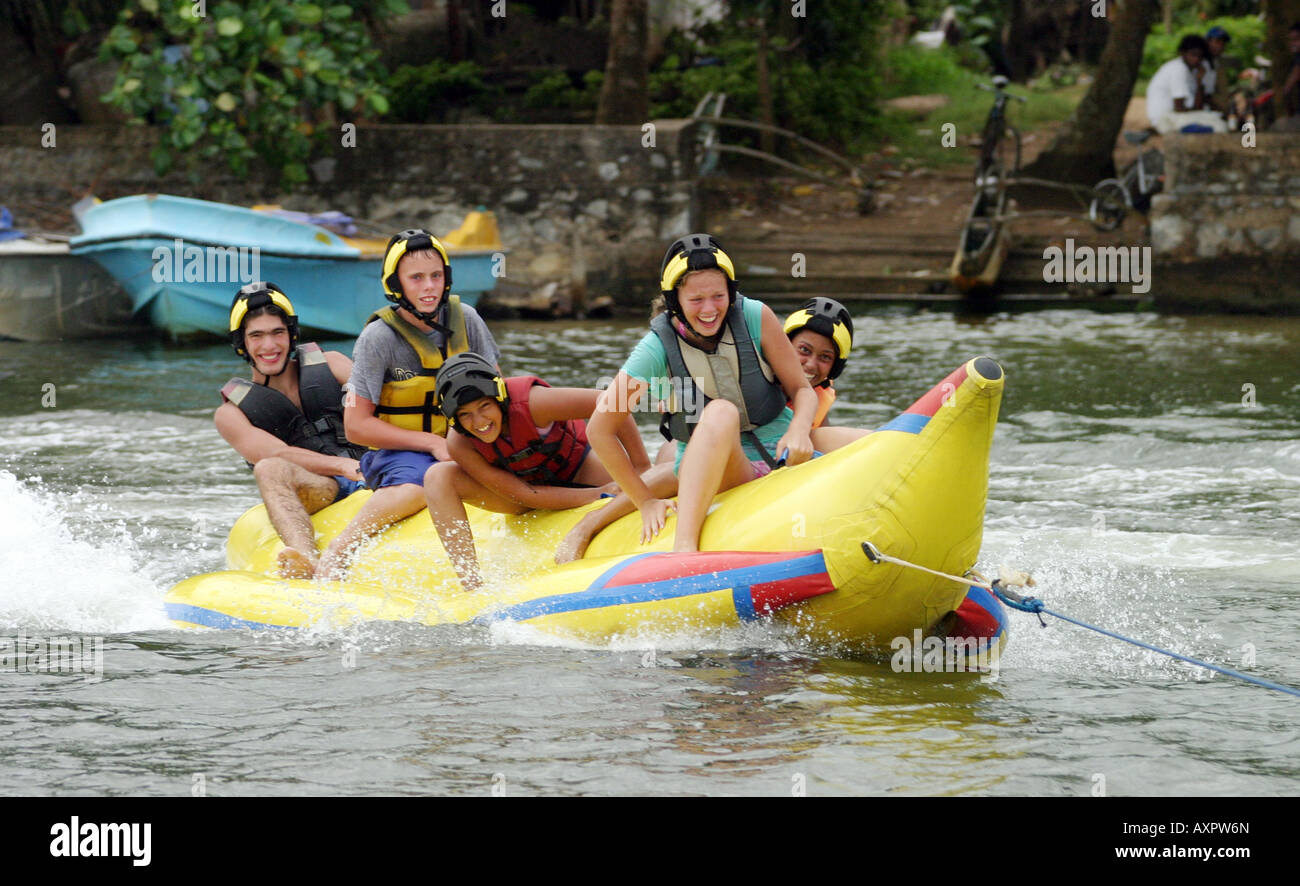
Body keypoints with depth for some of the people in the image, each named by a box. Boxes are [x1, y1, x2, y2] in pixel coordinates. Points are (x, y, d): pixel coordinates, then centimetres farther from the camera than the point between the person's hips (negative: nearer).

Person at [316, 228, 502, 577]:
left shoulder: (464, 320, 2)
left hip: (460, 446, 5)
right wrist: (432, 443, -17)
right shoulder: (379, 338, -11)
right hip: (398, 452, -5)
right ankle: (336, 550, -34)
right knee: (415, 487, -38)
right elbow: (356, 426, -13)